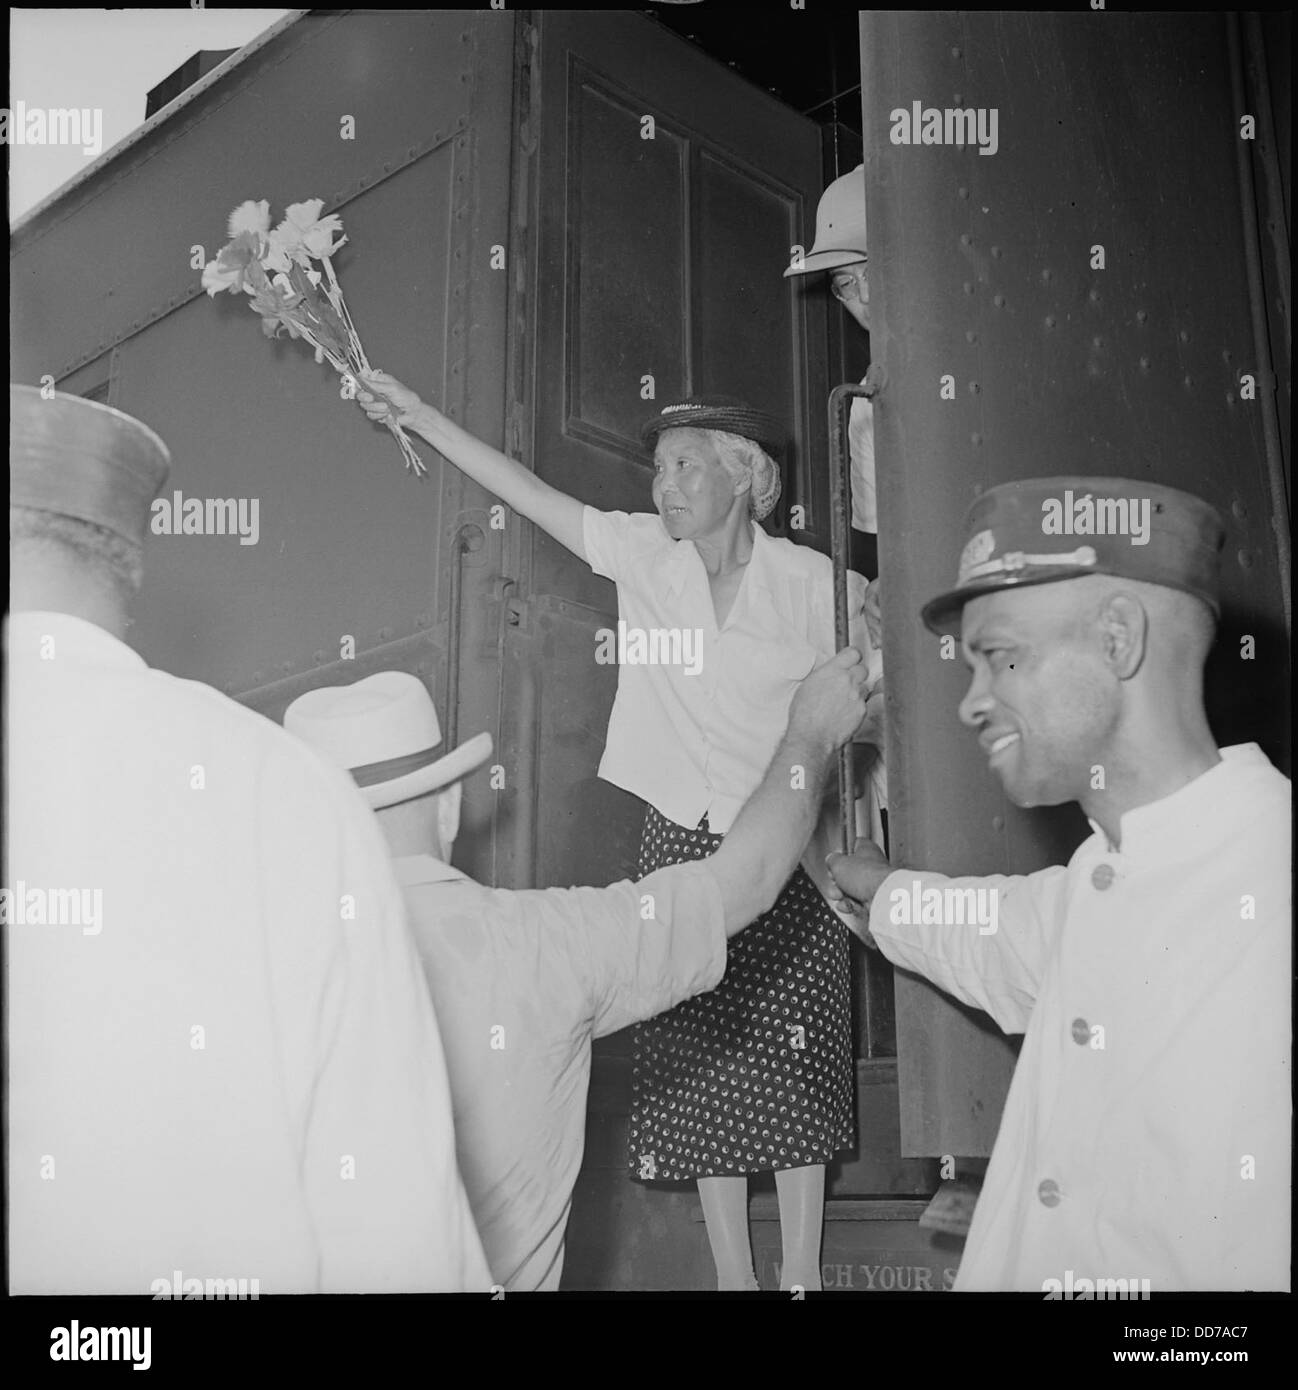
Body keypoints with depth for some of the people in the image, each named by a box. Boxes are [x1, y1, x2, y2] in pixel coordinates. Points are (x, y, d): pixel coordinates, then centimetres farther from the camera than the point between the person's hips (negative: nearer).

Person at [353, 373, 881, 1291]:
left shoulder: (814, 583, -4)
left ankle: (801, 1275, 18)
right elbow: (529, 492, -1)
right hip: (683, 843, 2)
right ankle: (732, 1274, 19)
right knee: (701, 1072, 5)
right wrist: (417, 413, -3)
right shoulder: (643, 555, 1)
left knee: (795, 1071, 4)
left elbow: (876, 717, 7)